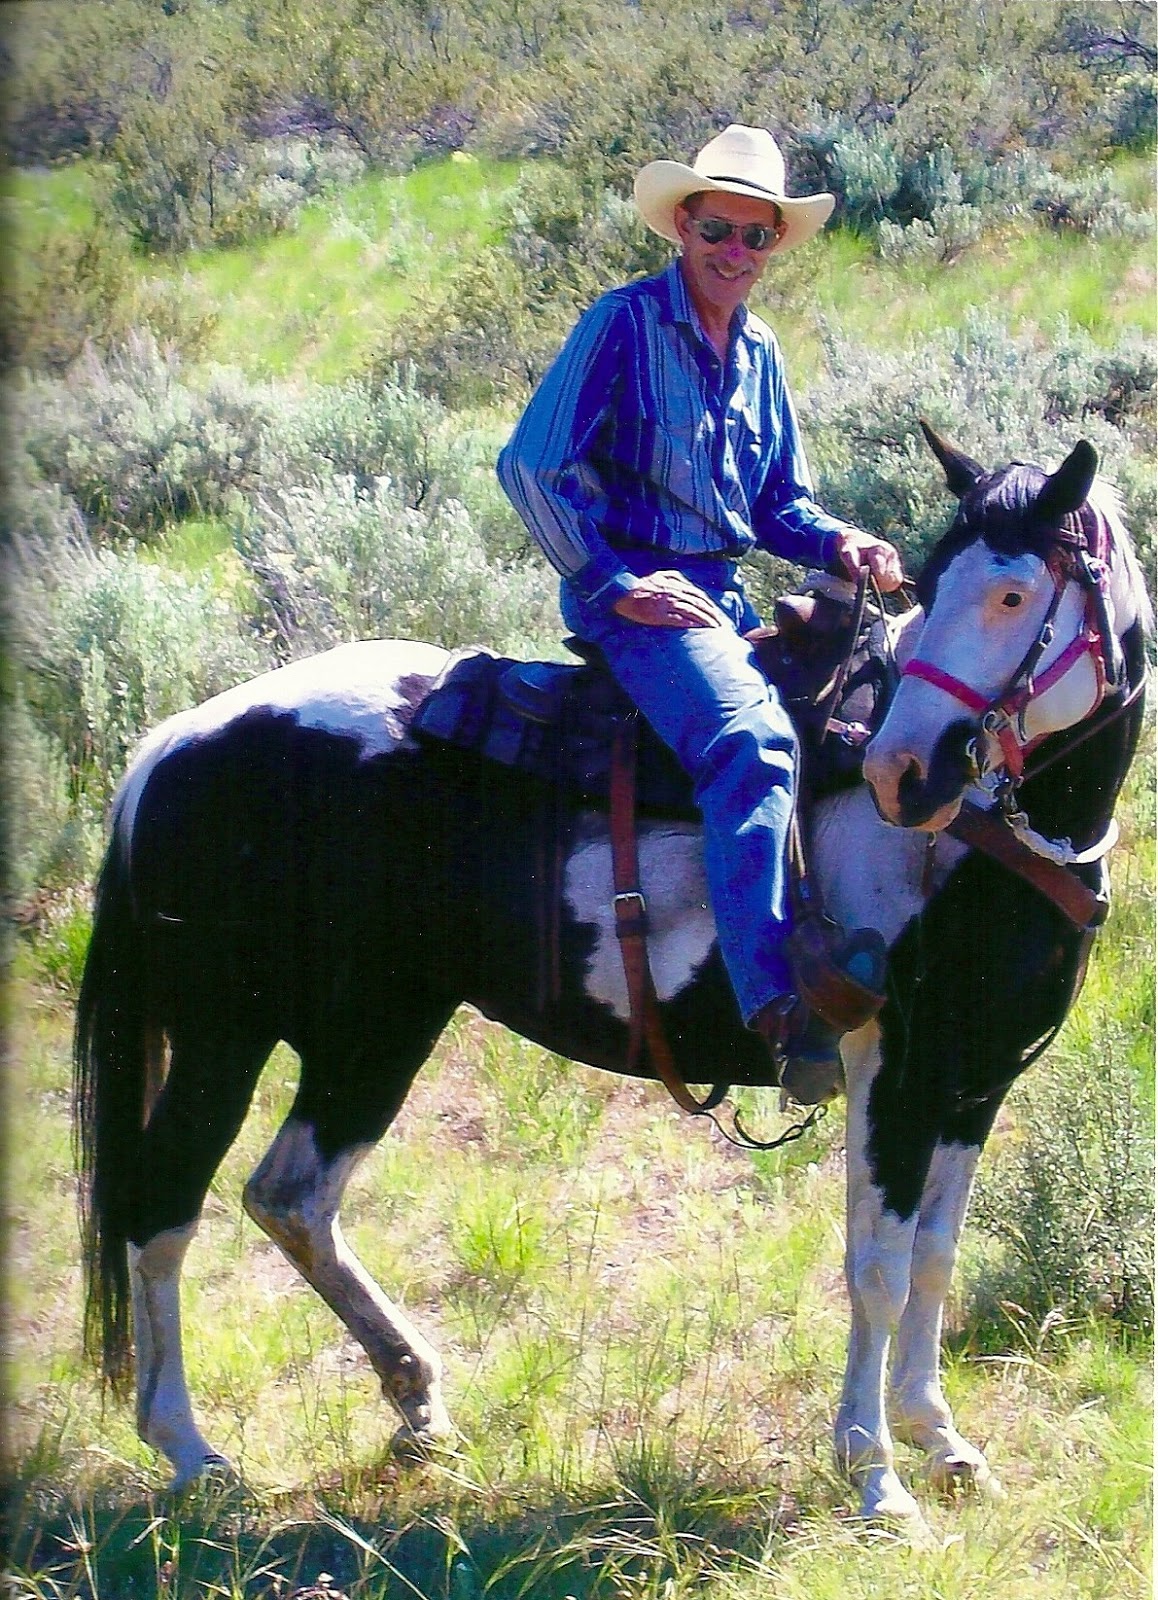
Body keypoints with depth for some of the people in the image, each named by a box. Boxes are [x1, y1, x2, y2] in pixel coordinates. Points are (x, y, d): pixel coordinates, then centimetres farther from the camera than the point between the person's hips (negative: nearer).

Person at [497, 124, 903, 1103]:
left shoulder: (759, 352, 17)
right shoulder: (625, 324, -5)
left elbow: (780, 506, 22)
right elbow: (533, 465, -10)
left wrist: (840, 544, 0)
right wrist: (614, 581, -14)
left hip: (725, 598, 8)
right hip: (633, 594, -8)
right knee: (753, 739, -33)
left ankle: (869, 967, -5)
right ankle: (777, 1001, -43)